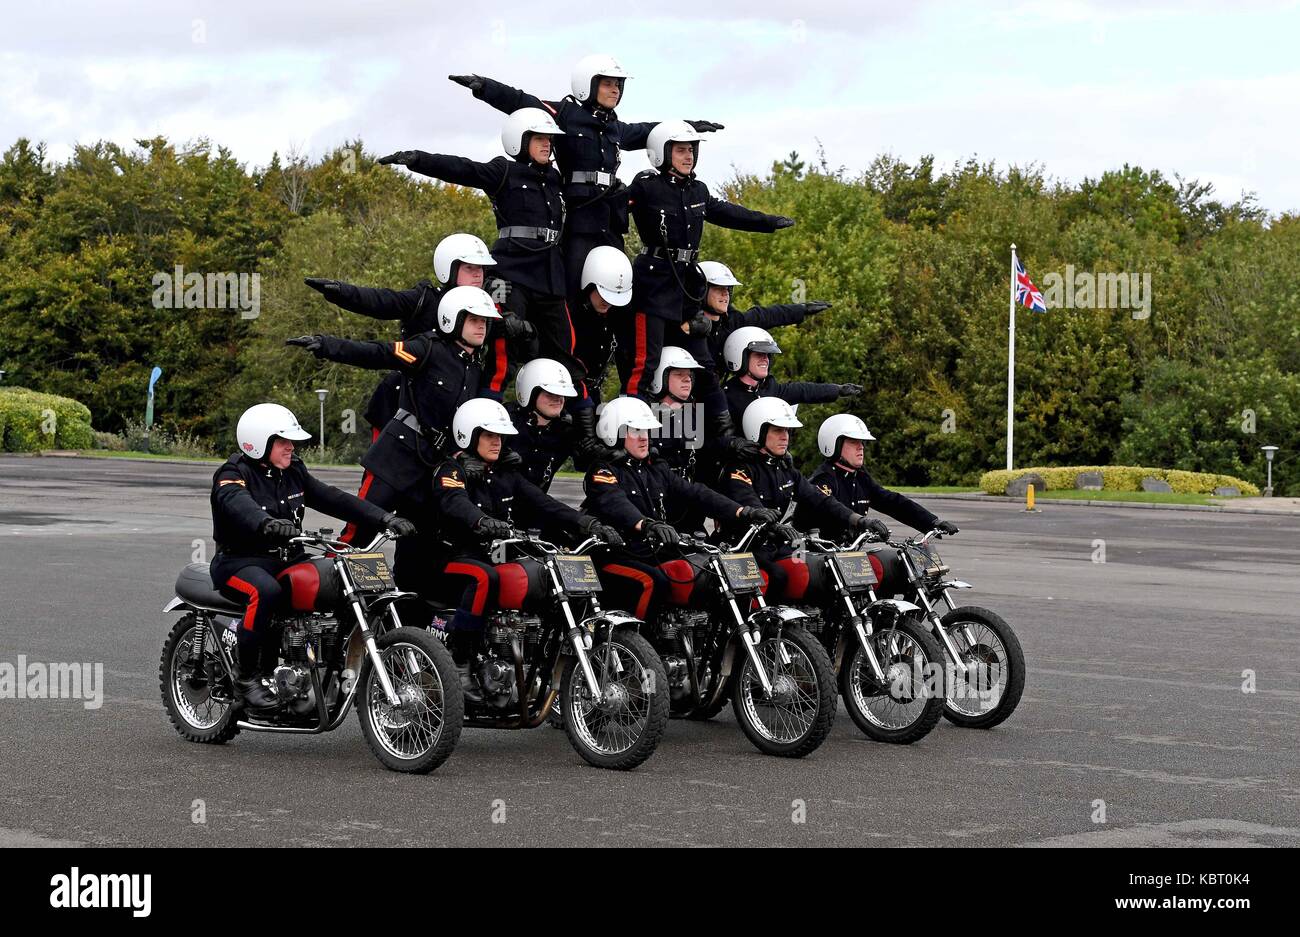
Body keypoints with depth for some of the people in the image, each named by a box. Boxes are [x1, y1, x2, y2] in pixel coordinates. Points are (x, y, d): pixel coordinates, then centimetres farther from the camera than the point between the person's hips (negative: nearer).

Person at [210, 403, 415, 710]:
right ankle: (247, 678, -26)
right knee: (266, 591, -38)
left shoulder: (293, 472, 12)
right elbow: (240, 506, -33)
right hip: (239, 561, -7)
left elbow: (335, 500, 7)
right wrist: (268, 524, -56)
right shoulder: (233, 475, -10)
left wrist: (384, 518, -5)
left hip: (285, 560, 7)